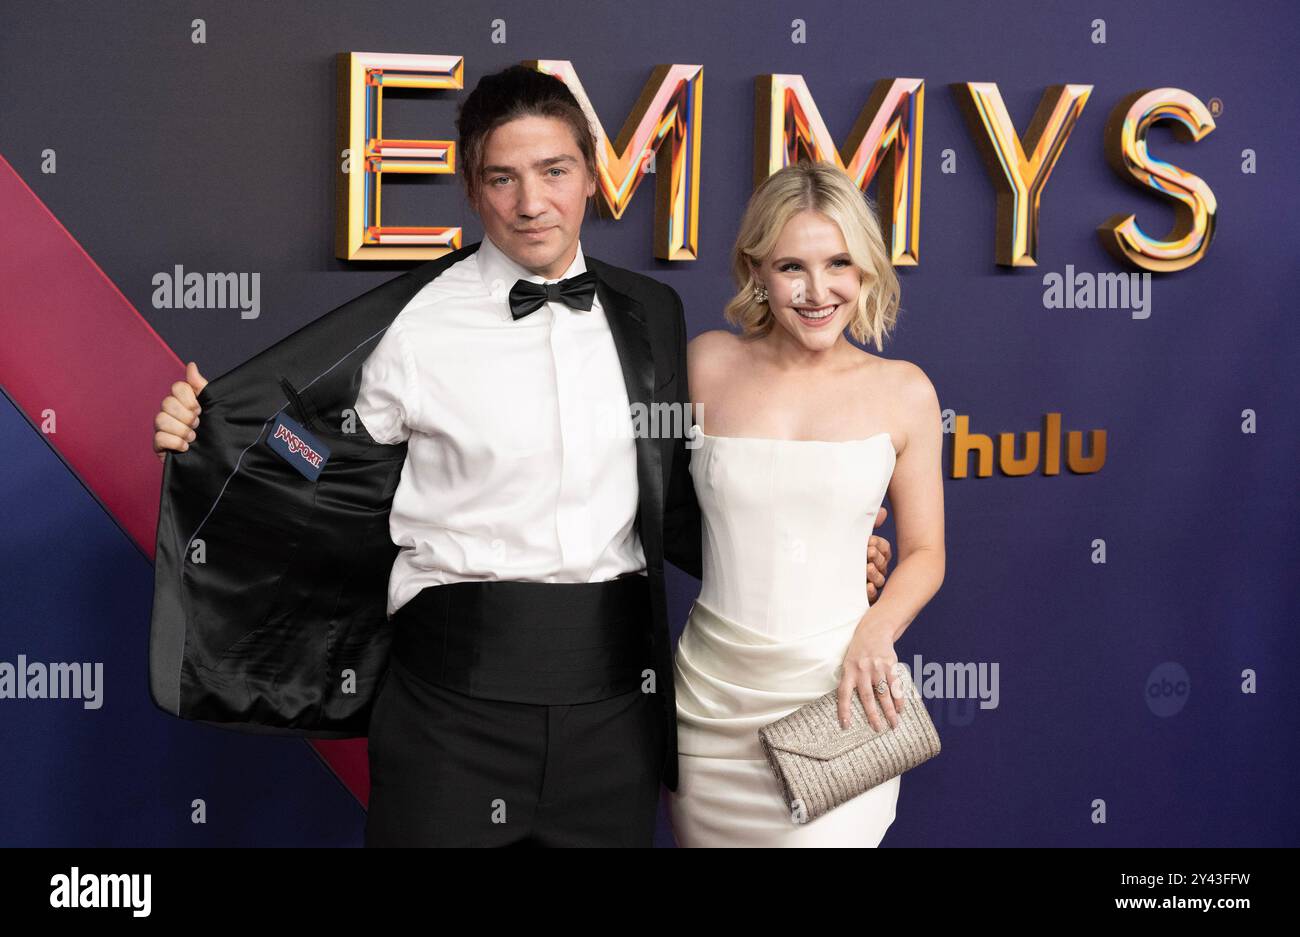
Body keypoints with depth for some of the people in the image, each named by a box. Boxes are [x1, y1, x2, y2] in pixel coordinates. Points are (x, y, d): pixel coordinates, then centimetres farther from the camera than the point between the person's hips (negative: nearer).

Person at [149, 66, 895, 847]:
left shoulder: (648, 313, 7)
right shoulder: (415, 322, -4)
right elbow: (332, 483, 4)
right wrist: (206, 441, -9)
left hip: (612, 687, 4)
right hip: (459, 680, -3)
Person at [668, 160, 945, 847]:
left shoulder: (903, 391, 0)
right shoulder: (709, 363, 1)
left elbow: (924, 552, 6)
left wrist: (875, 631, -12)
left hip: (838, 692, -1)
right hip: (713, 695, 2)